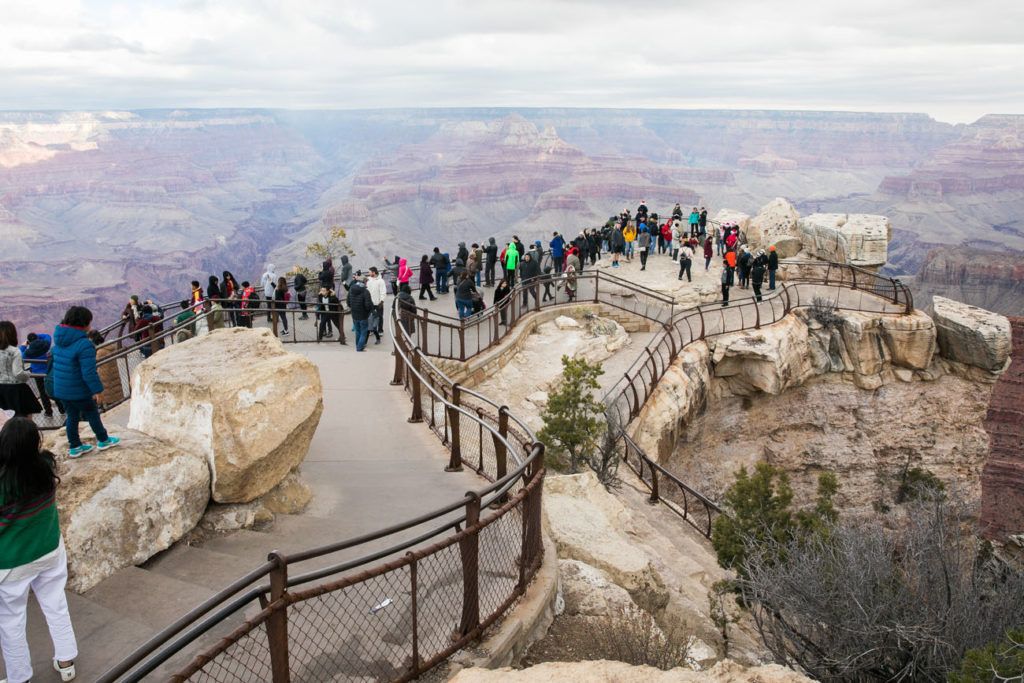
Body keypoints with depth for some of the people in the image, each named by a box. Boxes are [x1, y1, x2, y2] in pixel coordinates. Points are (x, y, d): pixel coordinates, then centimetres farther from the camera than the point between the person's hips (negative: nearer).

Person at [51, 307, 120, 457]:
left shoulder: (59, 339, 0)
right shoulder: (84, 345, -27)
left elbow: (58, 364, 11)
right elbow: (89, 373, -27)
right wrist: (97, 389, -16)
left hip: (61, 389, 7)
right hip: (79, 391, -7)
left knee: (72, 416, 20)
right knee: (92, 414, 14)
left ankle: (74, 447, 30)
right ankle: (103, 440, 32)